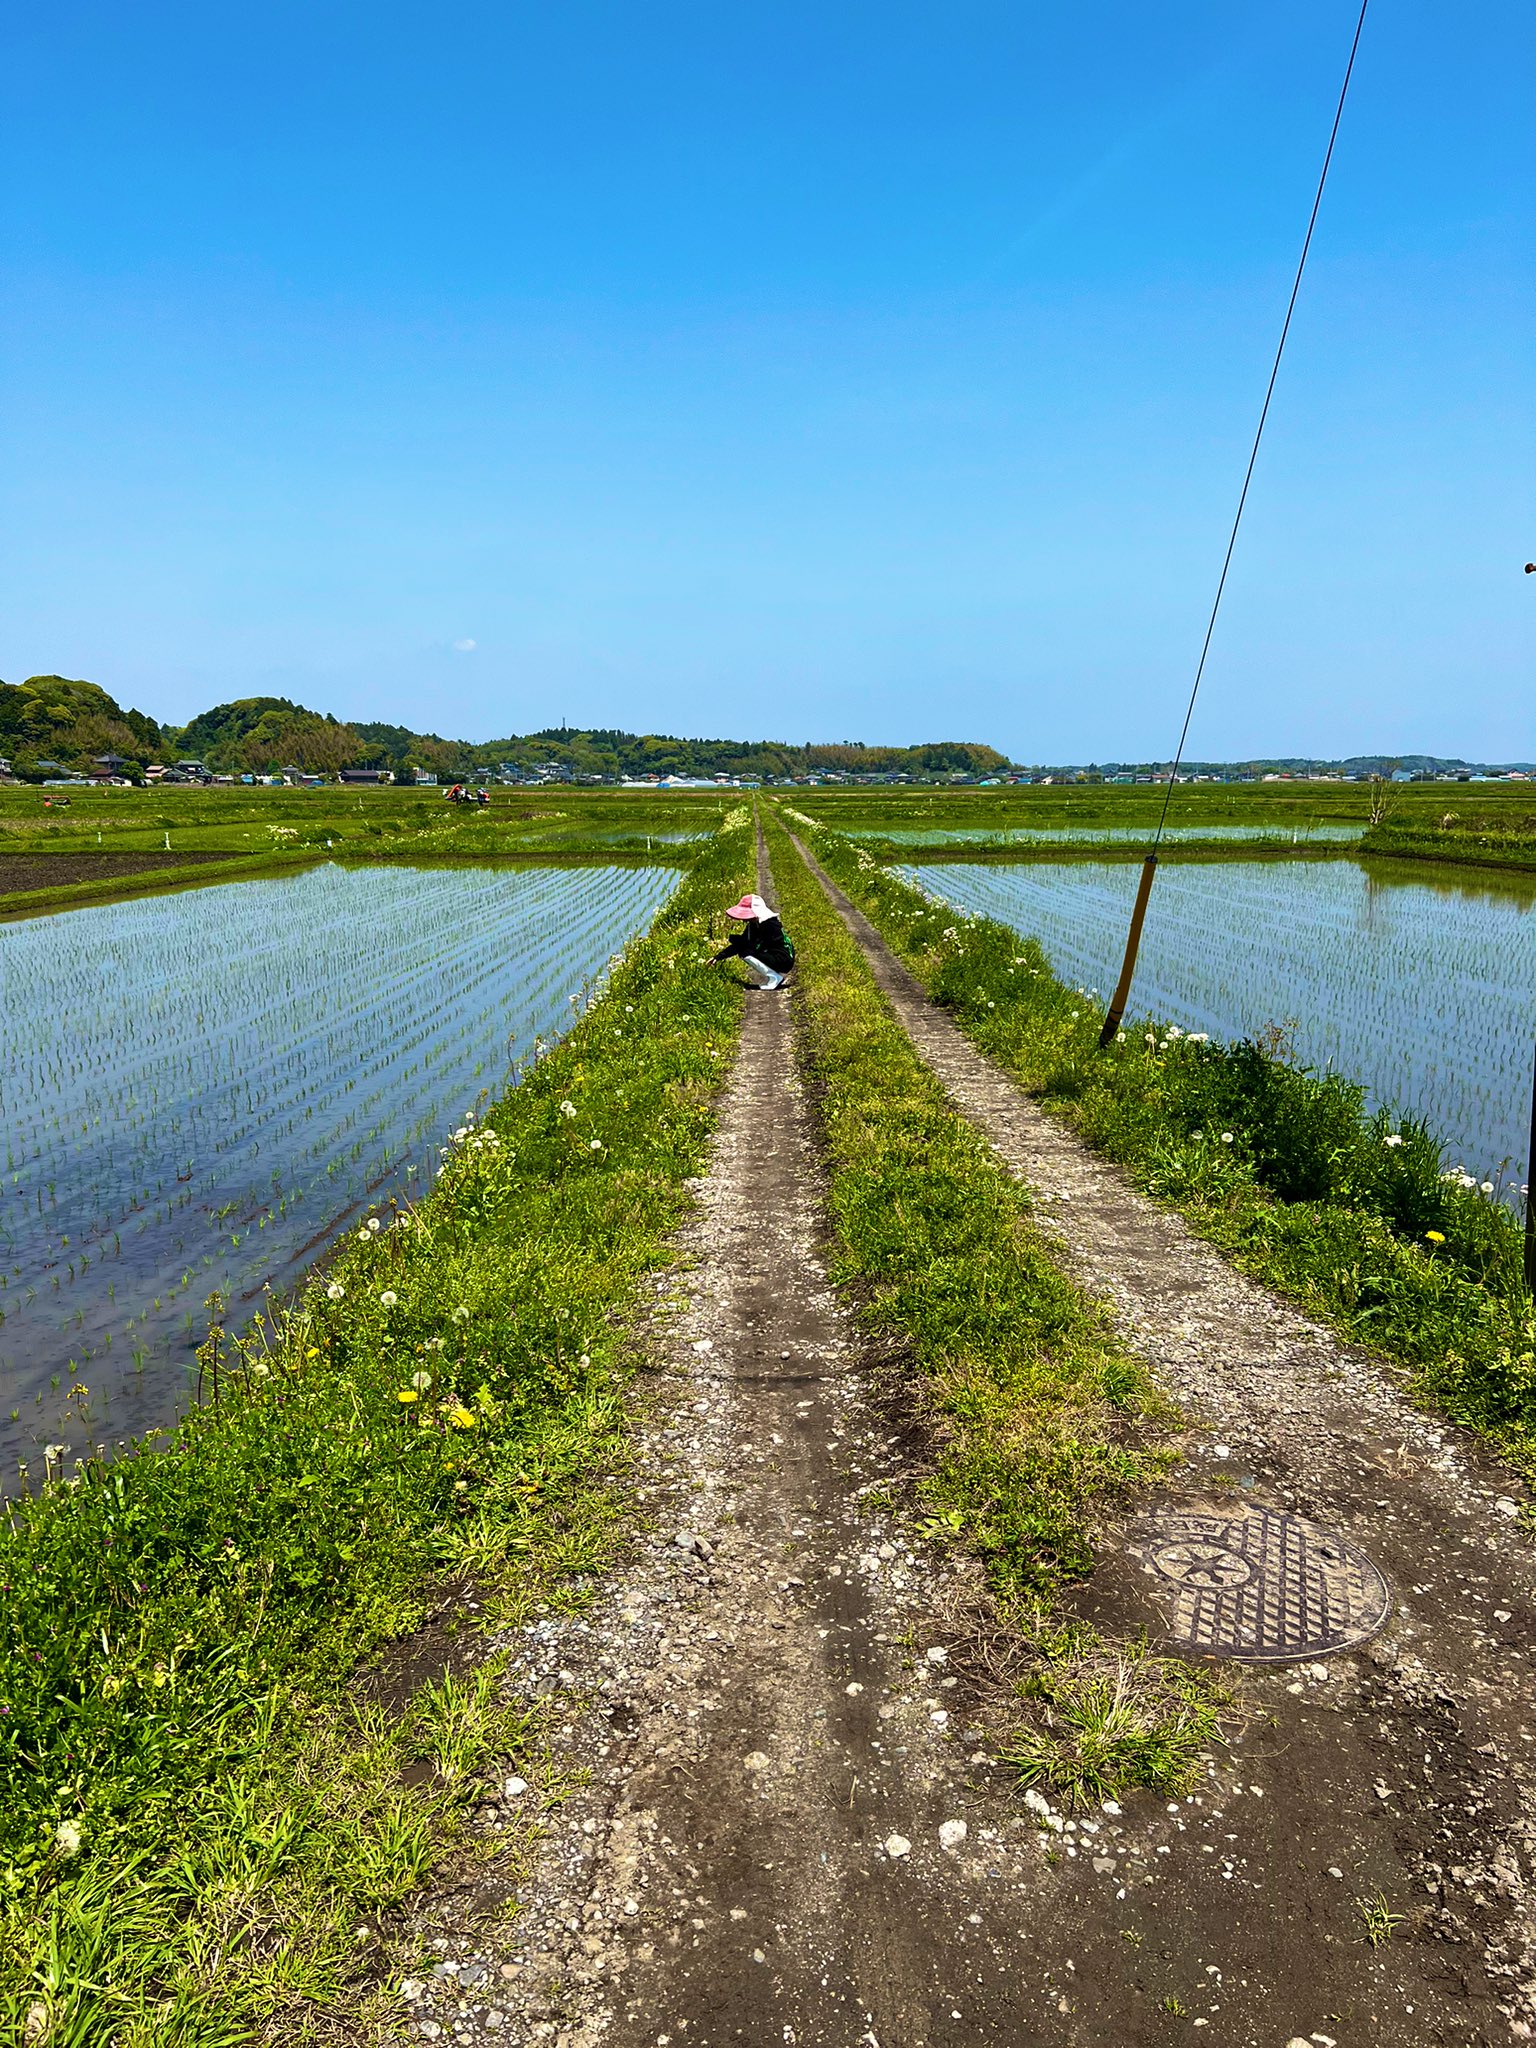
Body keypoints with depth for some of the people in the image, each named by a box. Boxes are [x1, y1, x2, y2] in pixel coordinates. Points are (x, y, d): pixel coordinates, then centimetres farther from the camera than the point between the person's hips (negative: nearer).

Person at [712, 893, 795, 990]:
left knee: (746, 953, -18)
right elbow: (738, 946, 8)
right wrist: (718, 957, 0)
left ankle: (775, 978, -12)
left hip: (784, 962, -10)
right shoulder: (752, 926, 6)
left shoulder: (770, 925, -21)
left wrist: (732, 938, -15)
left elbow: (756, 946, -25)